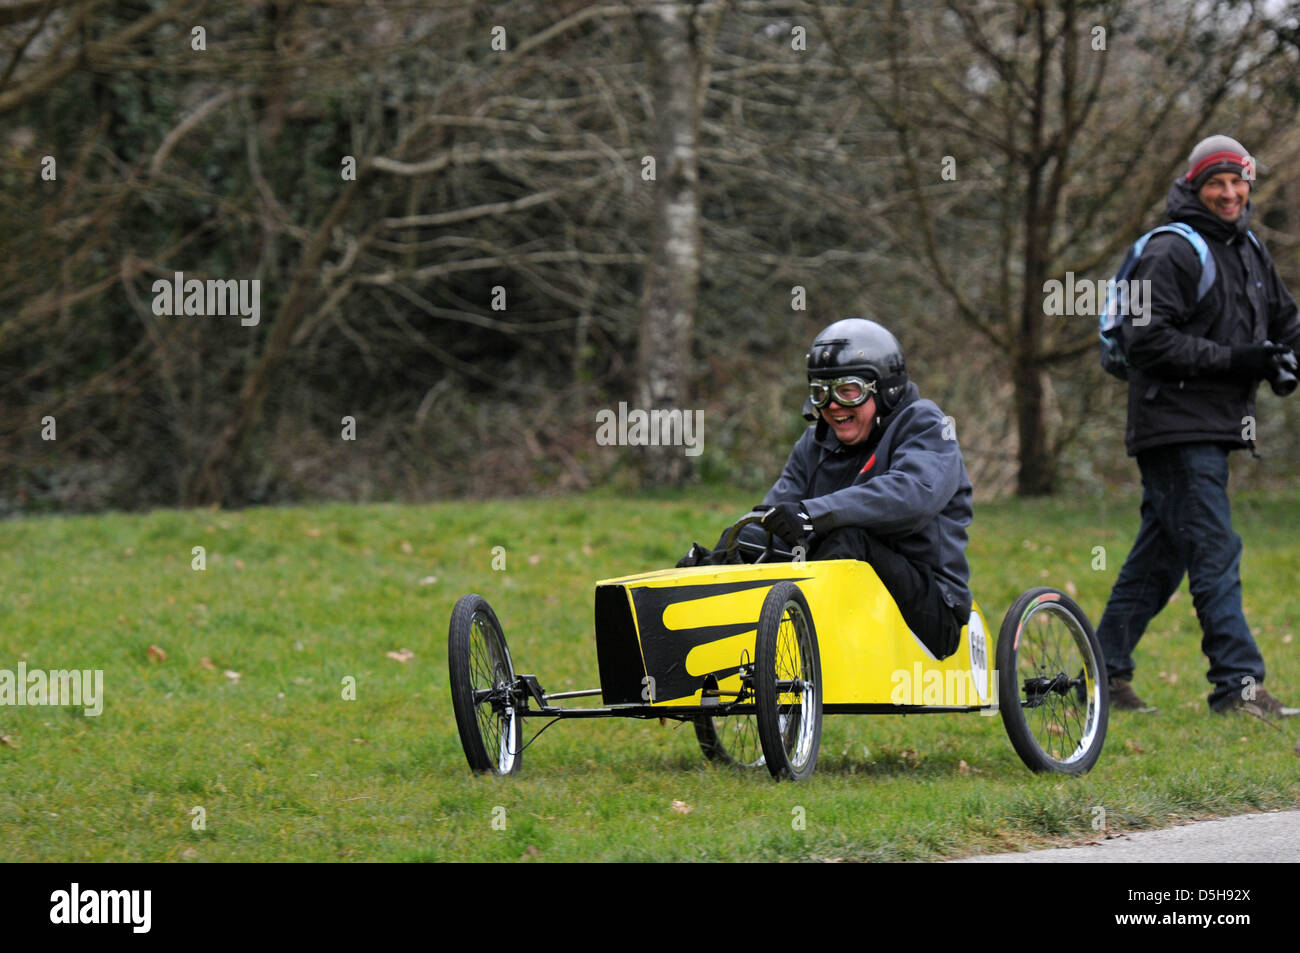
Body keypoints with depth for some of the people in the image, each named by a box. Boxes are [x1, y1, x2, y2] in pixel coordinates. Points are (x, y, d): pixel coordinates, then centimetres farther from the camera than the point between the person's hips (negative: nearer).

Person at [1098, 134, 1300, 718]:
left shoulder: (1250, 253, 17)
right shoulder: (1171, 253, -10)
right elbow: (1146, 338, -19)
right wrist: (1230, 359, -21)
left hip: (1217, 426, 9)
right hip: (1176, 426, -9)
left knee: (1161, 555, 11)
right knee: (1215, 553, -12)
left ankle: (1107, 673, 17)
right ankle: (1238, 685, -13)